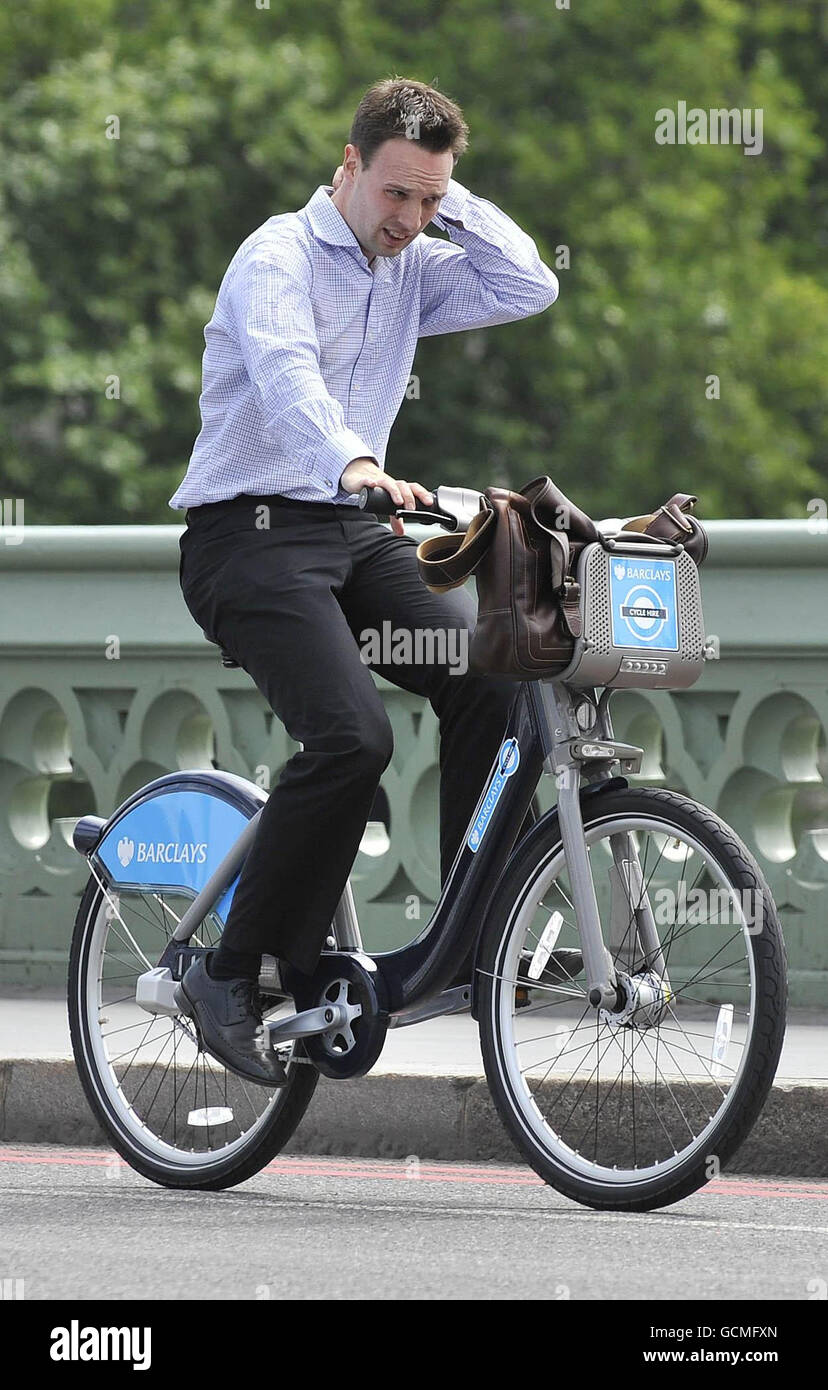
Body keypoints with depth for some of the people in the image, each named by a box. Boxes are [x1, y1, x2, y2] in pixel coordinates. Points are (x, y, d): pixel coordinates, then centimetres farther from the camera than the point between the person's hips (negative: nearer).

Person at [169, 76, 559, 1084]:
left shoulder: (411, 272, 14)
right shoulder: (281, 256, -9)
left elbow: (529, 287, 4)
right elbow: (284, 370, -29)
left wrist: (450, 201, 0)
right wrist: (356, 464, -47)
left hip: (352, 532, 7)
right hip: (252, 535, -7)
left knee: (489, 676, -17)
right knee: (350, 737, -26)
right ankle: (231, 978, -15)